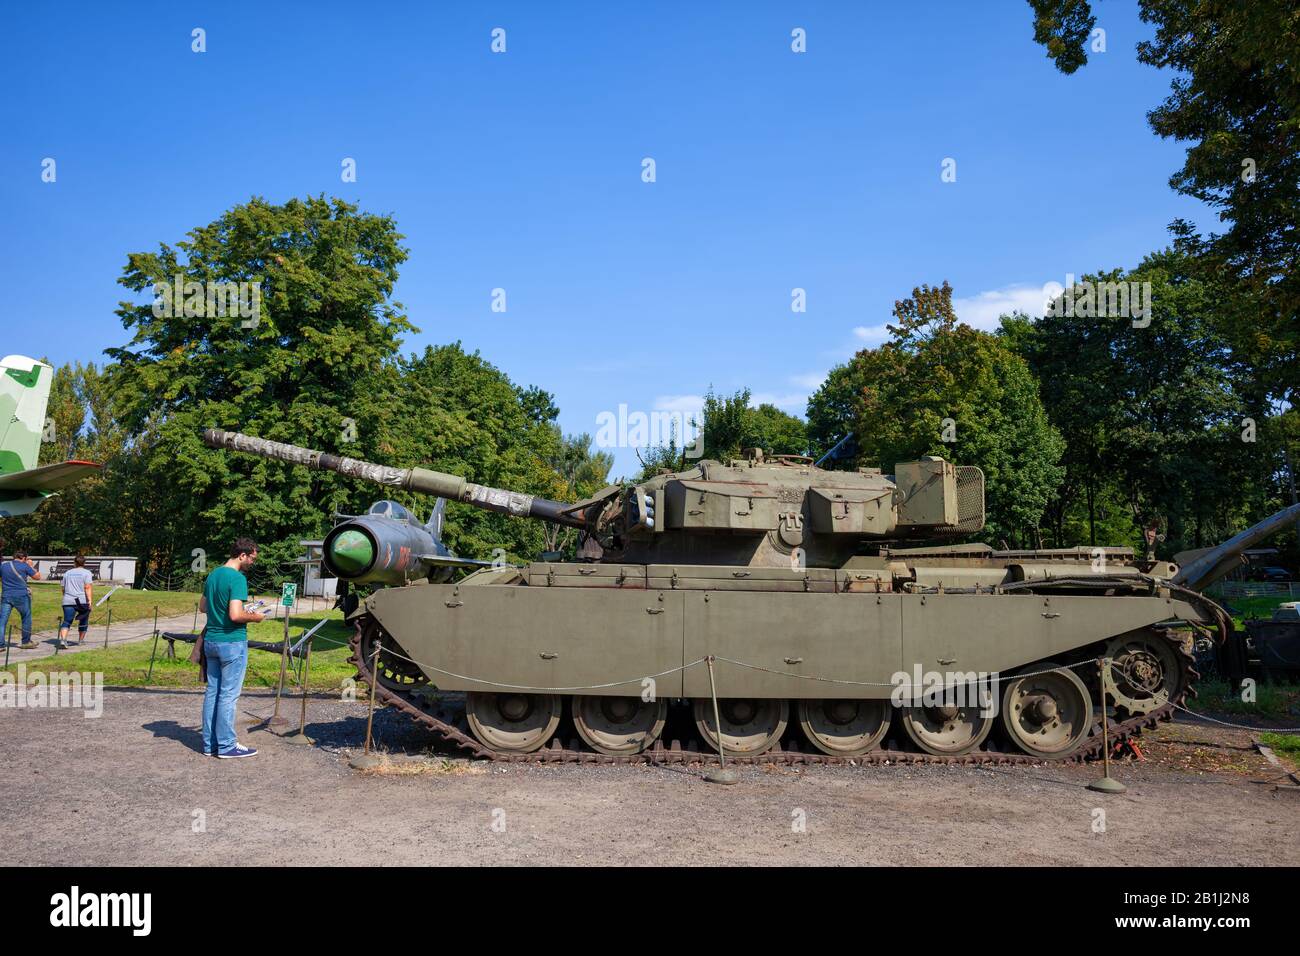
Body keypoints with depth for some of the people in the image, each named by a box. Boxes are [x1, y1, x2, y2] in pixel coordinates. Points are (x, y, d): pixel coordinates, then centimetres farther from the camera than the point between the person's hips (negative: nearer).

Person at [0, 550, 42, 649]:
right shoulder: (25, 566, -3)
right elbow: (37, 577, 5)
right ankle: (26, 642, 20)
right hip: (21, 596, -3)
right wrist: (31, 566, 16)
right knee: (26, 619, 13)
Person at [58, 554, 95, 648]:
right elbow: (88, 588, -11)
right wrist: (90, 601, -15)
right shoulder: (86, 573, 1)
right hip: (82, 601, -2)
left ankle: (63, 639, -26)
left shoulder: (67, 573, 16)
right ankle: (81, 640, 26)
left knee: (67, 621, -5)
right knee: (83, 621, 16)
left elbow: (63, 589, 21)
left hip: (68, 601, 2)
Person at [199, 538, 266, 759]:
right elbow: (235, 615, -25)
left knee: (212, 691, 12)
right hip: (232, 642, -8)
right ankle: (226, 745, 5)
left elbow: (202, 606, 21)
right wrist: (254, 617, -8)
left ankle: (209, 743, 19)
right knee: (228, 694, -2)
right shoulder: (238, 579, -18)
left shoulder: (213, 575, 10)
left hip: (211, 641, 8)